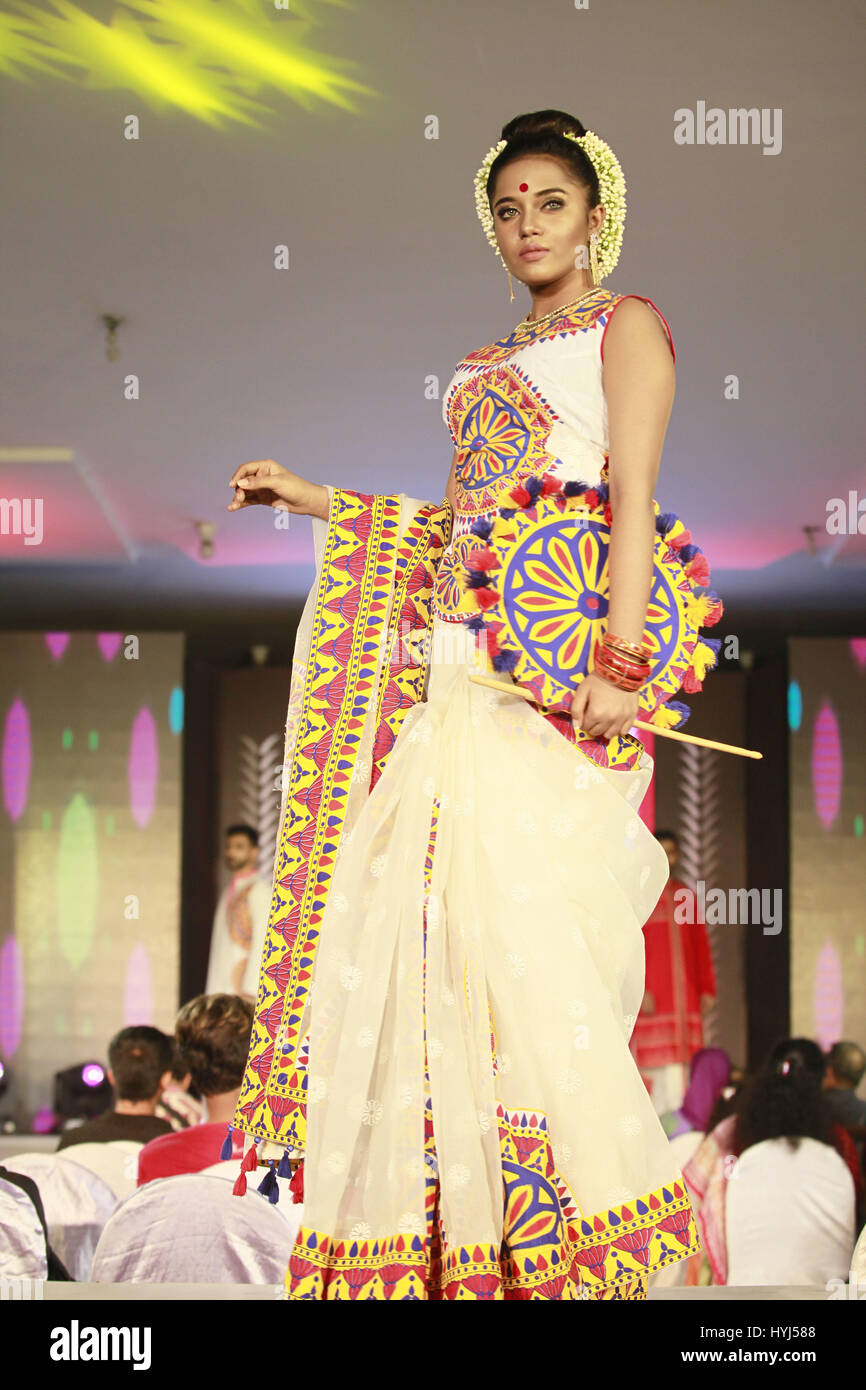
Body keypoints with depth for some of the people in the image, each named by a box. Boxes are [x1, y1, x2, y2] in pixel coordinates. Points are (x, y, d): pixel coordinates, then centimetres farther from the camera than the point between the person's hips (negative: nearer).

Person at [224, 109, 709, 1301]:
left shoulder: (626, 327, 4)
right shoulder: (497, 363, 25)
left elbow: (633, 498, -8)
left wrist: (619, 660, -19)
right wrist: (320, 503, 24)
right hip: (460, 664, 7)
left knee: (527, 915, -14)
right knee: (428, 915, -1)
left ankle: (584, 1205, -7)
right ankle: (449, 1222, 3)